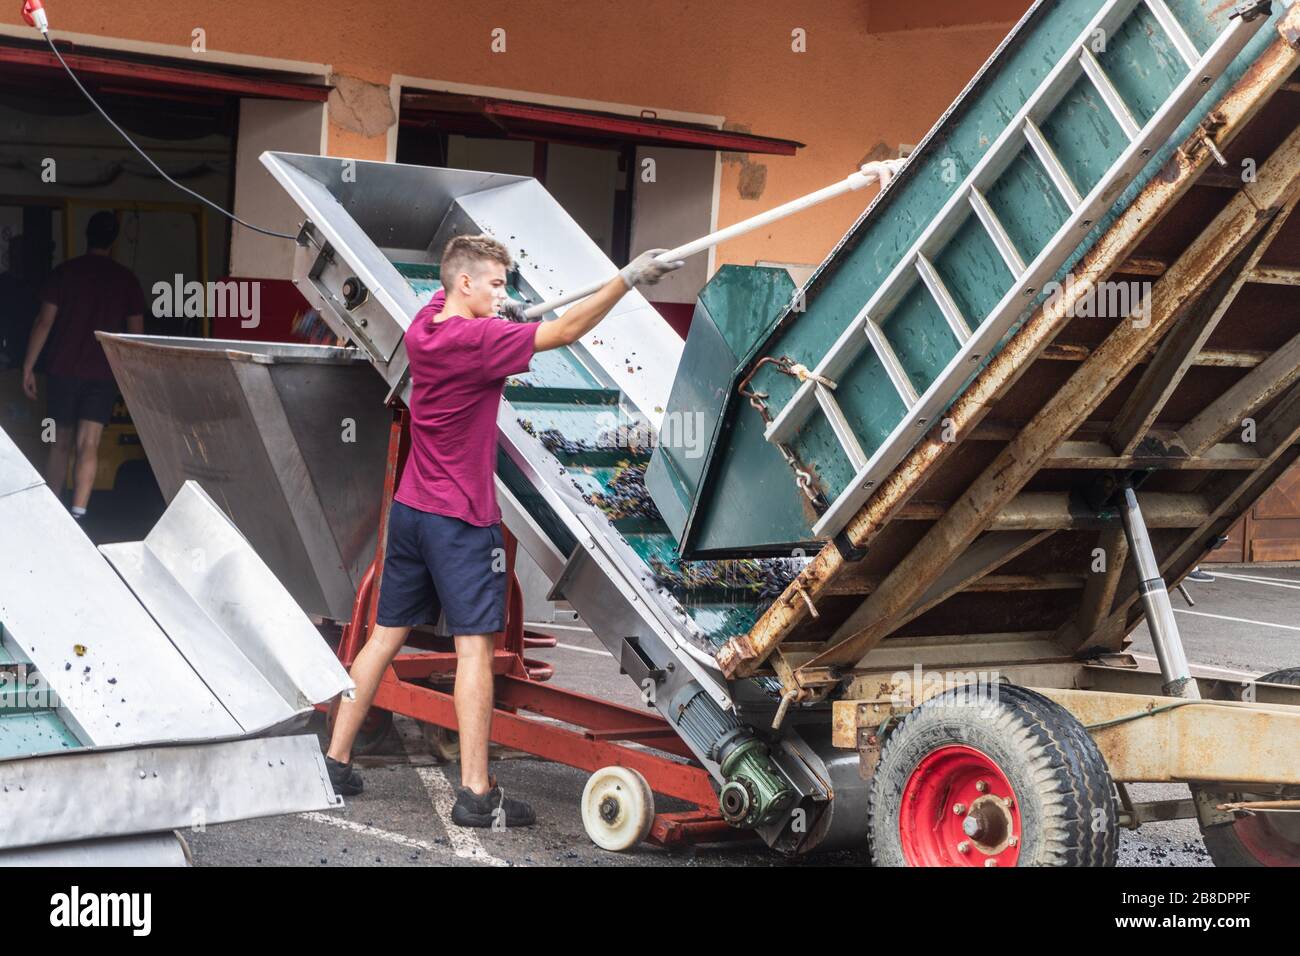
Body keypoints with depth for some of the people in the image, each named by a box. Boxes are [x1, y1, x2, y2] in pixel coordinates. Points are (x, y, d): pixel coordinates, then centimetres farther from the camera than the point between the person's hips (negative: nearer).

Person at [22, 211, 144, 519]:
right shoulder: (127, 280, 3)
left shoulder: (64, 272, 1)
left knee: (61, 442, 13)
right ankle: (78, 513, -15)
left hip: (63, 370, 1)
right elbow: (136, 333, 5)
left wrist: (28, 367, 1)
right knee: (88, 446, -4)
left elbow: (44, 322, -3)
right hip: (103, 375, -1)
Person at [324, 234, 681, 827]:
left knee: (386, 636, 14)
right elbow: (561, 332, -22)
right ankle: (476, 794, -8)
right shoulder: (477, 341, -18)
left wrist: (498, 309, 12)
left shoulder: (424, 326, 5)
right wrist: (627, 279, -23)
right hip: (462, 518, -8)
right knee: (474, 646, -6)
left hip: (411, 509, 8)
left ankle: (335, 761, 18)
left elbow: (448, 299, 29)